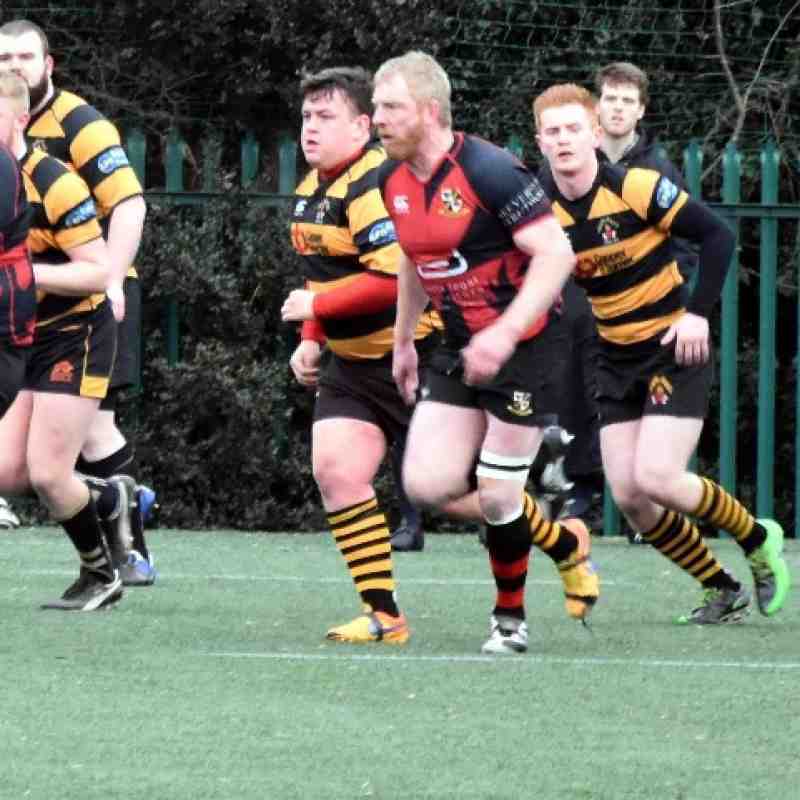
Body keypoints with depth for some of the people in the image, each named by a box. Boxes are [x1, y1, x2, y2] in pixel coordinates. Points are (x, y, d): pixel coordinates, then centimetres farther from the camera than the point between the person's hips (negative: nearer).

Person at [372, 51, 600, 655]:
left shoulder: (489, 171, -22)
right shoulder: (393, 181, 2)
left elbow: (557, 255, -24)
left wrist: (505, 333, -33)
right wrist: (403, 339, 25)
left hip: (525, 348, -7)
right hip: (460, 350, 7)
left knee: (498, 498, -6)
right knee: (427, 484, -3)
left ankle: (510, 617, 18)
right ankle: (563, 545, 18)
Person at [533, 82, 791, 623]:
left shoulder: (636, 188, -18)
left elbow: (717, 235, -15)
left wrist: (698, 313, -20)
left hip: (676, 349, -6)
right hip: (618, 358, 6)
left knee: (657, 478, -18)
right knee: (627, 496, -3)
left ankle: (758, 541, 8)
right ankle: (724, 592, 14)